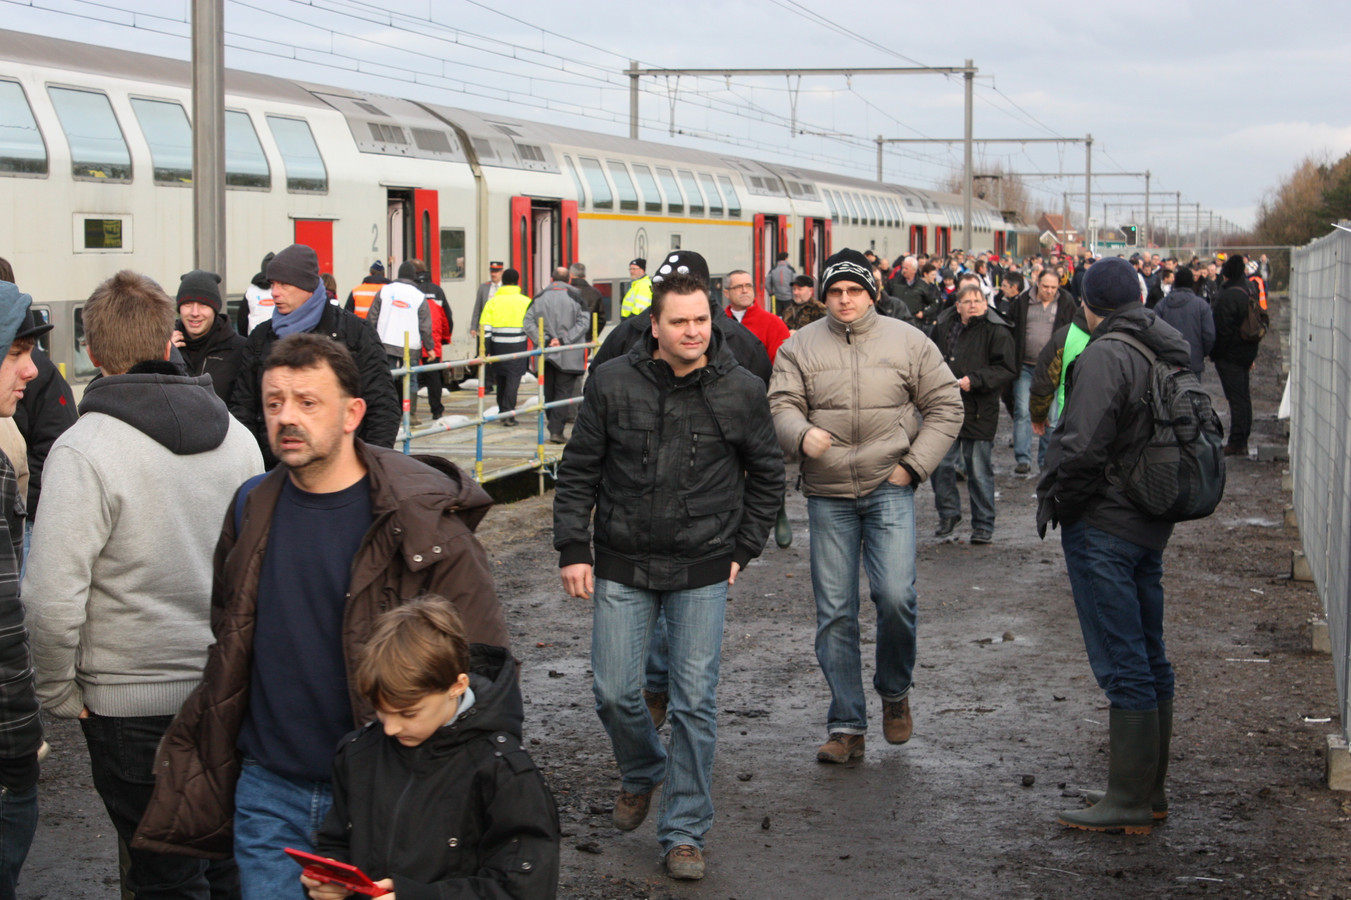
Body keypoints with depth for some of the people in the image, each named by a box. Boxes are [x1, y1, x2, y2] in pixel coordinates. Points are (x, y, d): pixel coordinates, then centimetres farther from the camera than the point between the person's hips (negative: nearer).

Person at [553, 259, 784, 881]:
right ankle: (642, 773, 36)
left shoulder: (741, 392, -3)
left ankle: (684, 831, 12)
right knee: (614, 692, 4)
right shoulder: (613, 383, -4)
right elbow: (578, 472, 3)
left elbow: (767, 474, 10)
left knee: (695, 702, 0)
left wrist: (743, 549, 7)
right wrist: (572, 549, -2)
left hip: (702, 571, -1)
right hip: (621, 566, 1)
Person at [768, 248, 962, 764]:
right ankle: (847, 727, 10)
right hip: (827, 495, 1)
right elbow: (781, 405, -1)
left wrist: (914, 465, -2)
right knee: (835, 613, 2)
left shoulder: (907, 342, 3)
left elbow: (945, 407, 7)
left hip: (889, 490, -1)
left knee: (895, 597, -14)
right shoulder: (801, 346, 5)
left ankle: (895, 692, 15)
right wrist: (801, 435, -23)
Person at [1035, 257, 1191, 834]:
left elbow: (1082, 448, -24)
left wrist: (1057, 503, -8)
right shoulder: (1169, 355, 11)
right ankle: (1150, 790, 23)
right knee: (1150, 660, 14)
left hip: (1104, 526, -9)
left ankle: (1128, 802, -1)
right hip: (1152, 525, 9)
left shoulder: (1105, 356, -17)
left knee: (1123, 666, -6)